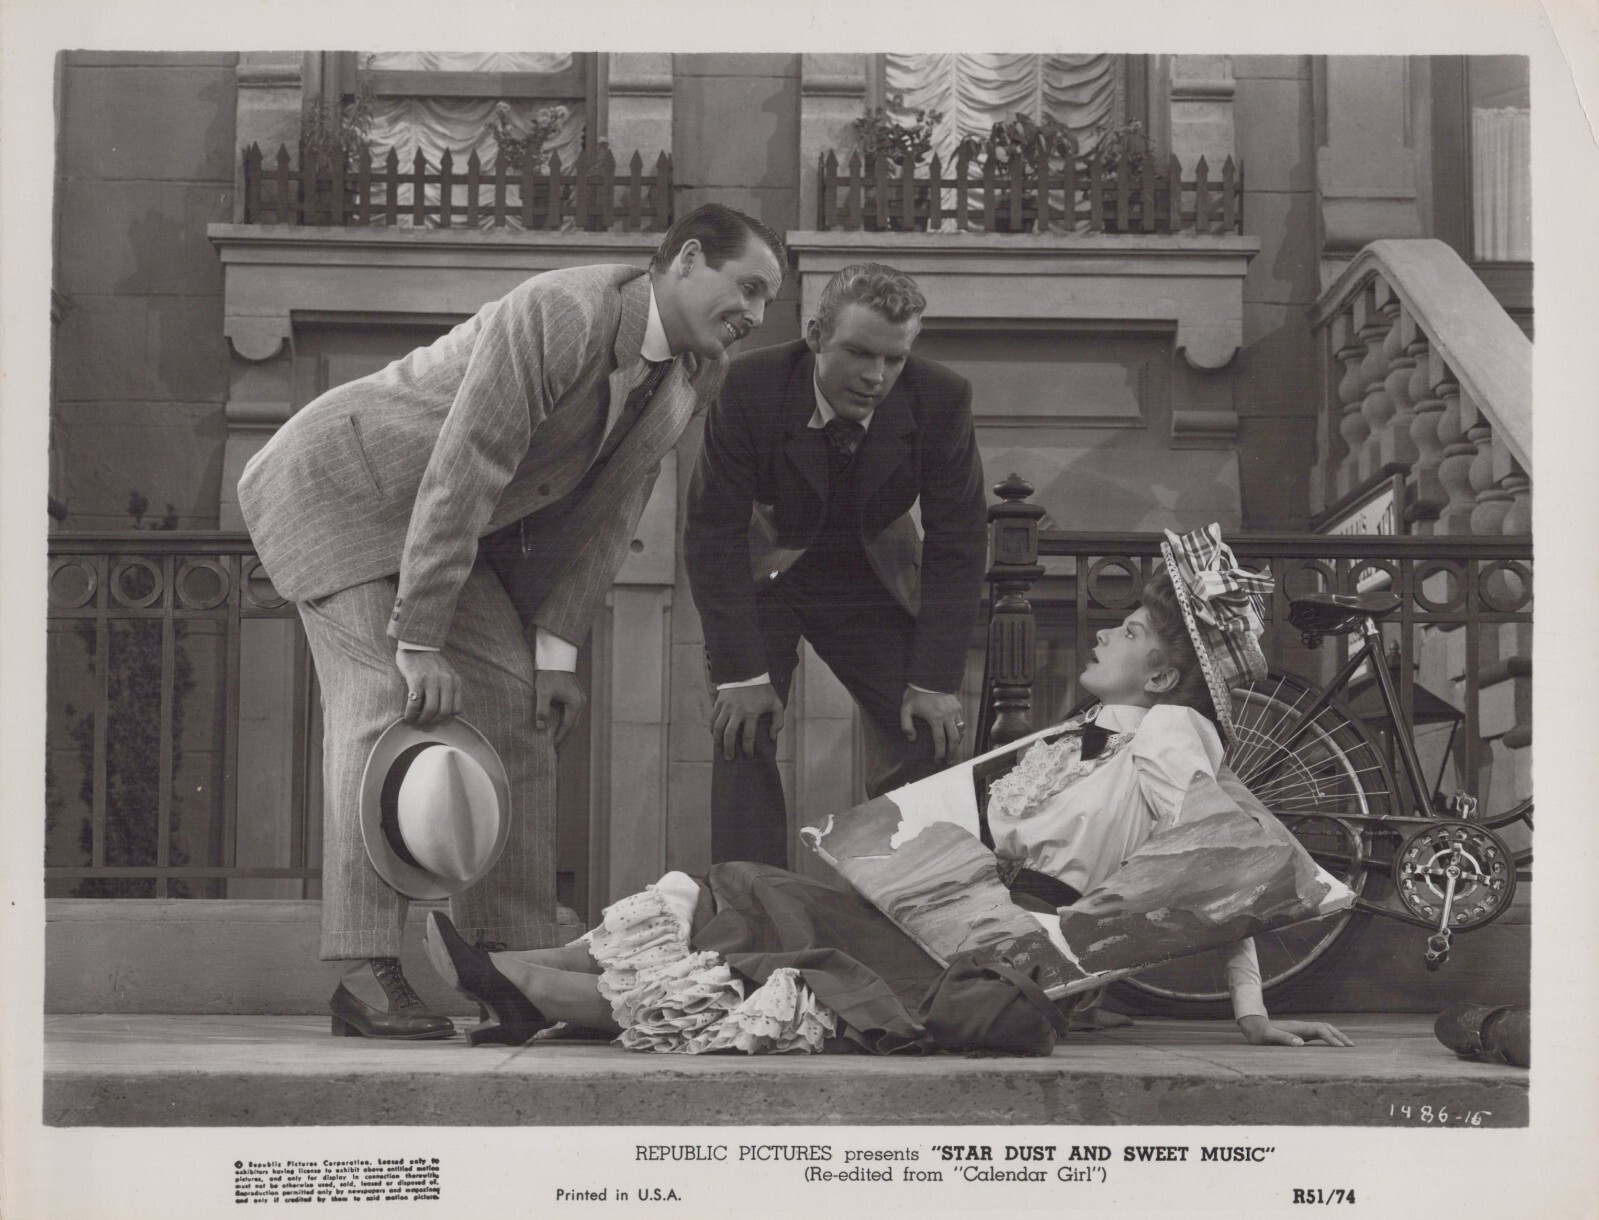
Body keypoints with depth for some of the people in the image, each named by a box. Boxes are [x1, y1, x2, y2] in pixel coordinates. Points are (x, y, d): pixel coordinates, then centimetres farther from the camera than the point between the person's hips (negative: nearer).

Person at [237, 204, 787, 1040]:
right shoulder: (561, 315, -30)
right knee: (389, 705, -19)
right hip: (343, 486, -9)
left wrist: (556, 650, -8)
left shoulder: (696, 375, -3)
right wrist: (419, 642, -31)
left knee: (517, 708, -1)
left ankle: (515, 963, 3)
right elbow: (463, 472, -32)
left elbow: (607, 515, 1)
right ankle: (366, 977, -20)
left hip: (457, 525, 9)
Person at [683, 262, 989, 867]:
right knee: (744, 735, -16)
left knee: (926, 737, -8)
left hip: (874, 579, 2)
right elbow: (713, 532, -21)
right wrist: (742, 673, -25)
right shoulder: (749, 387, -26)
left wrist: (936, 682, -17)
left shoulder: (941, 399, -22)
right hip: (765, 573, -2)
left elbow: (957, 545, -13)